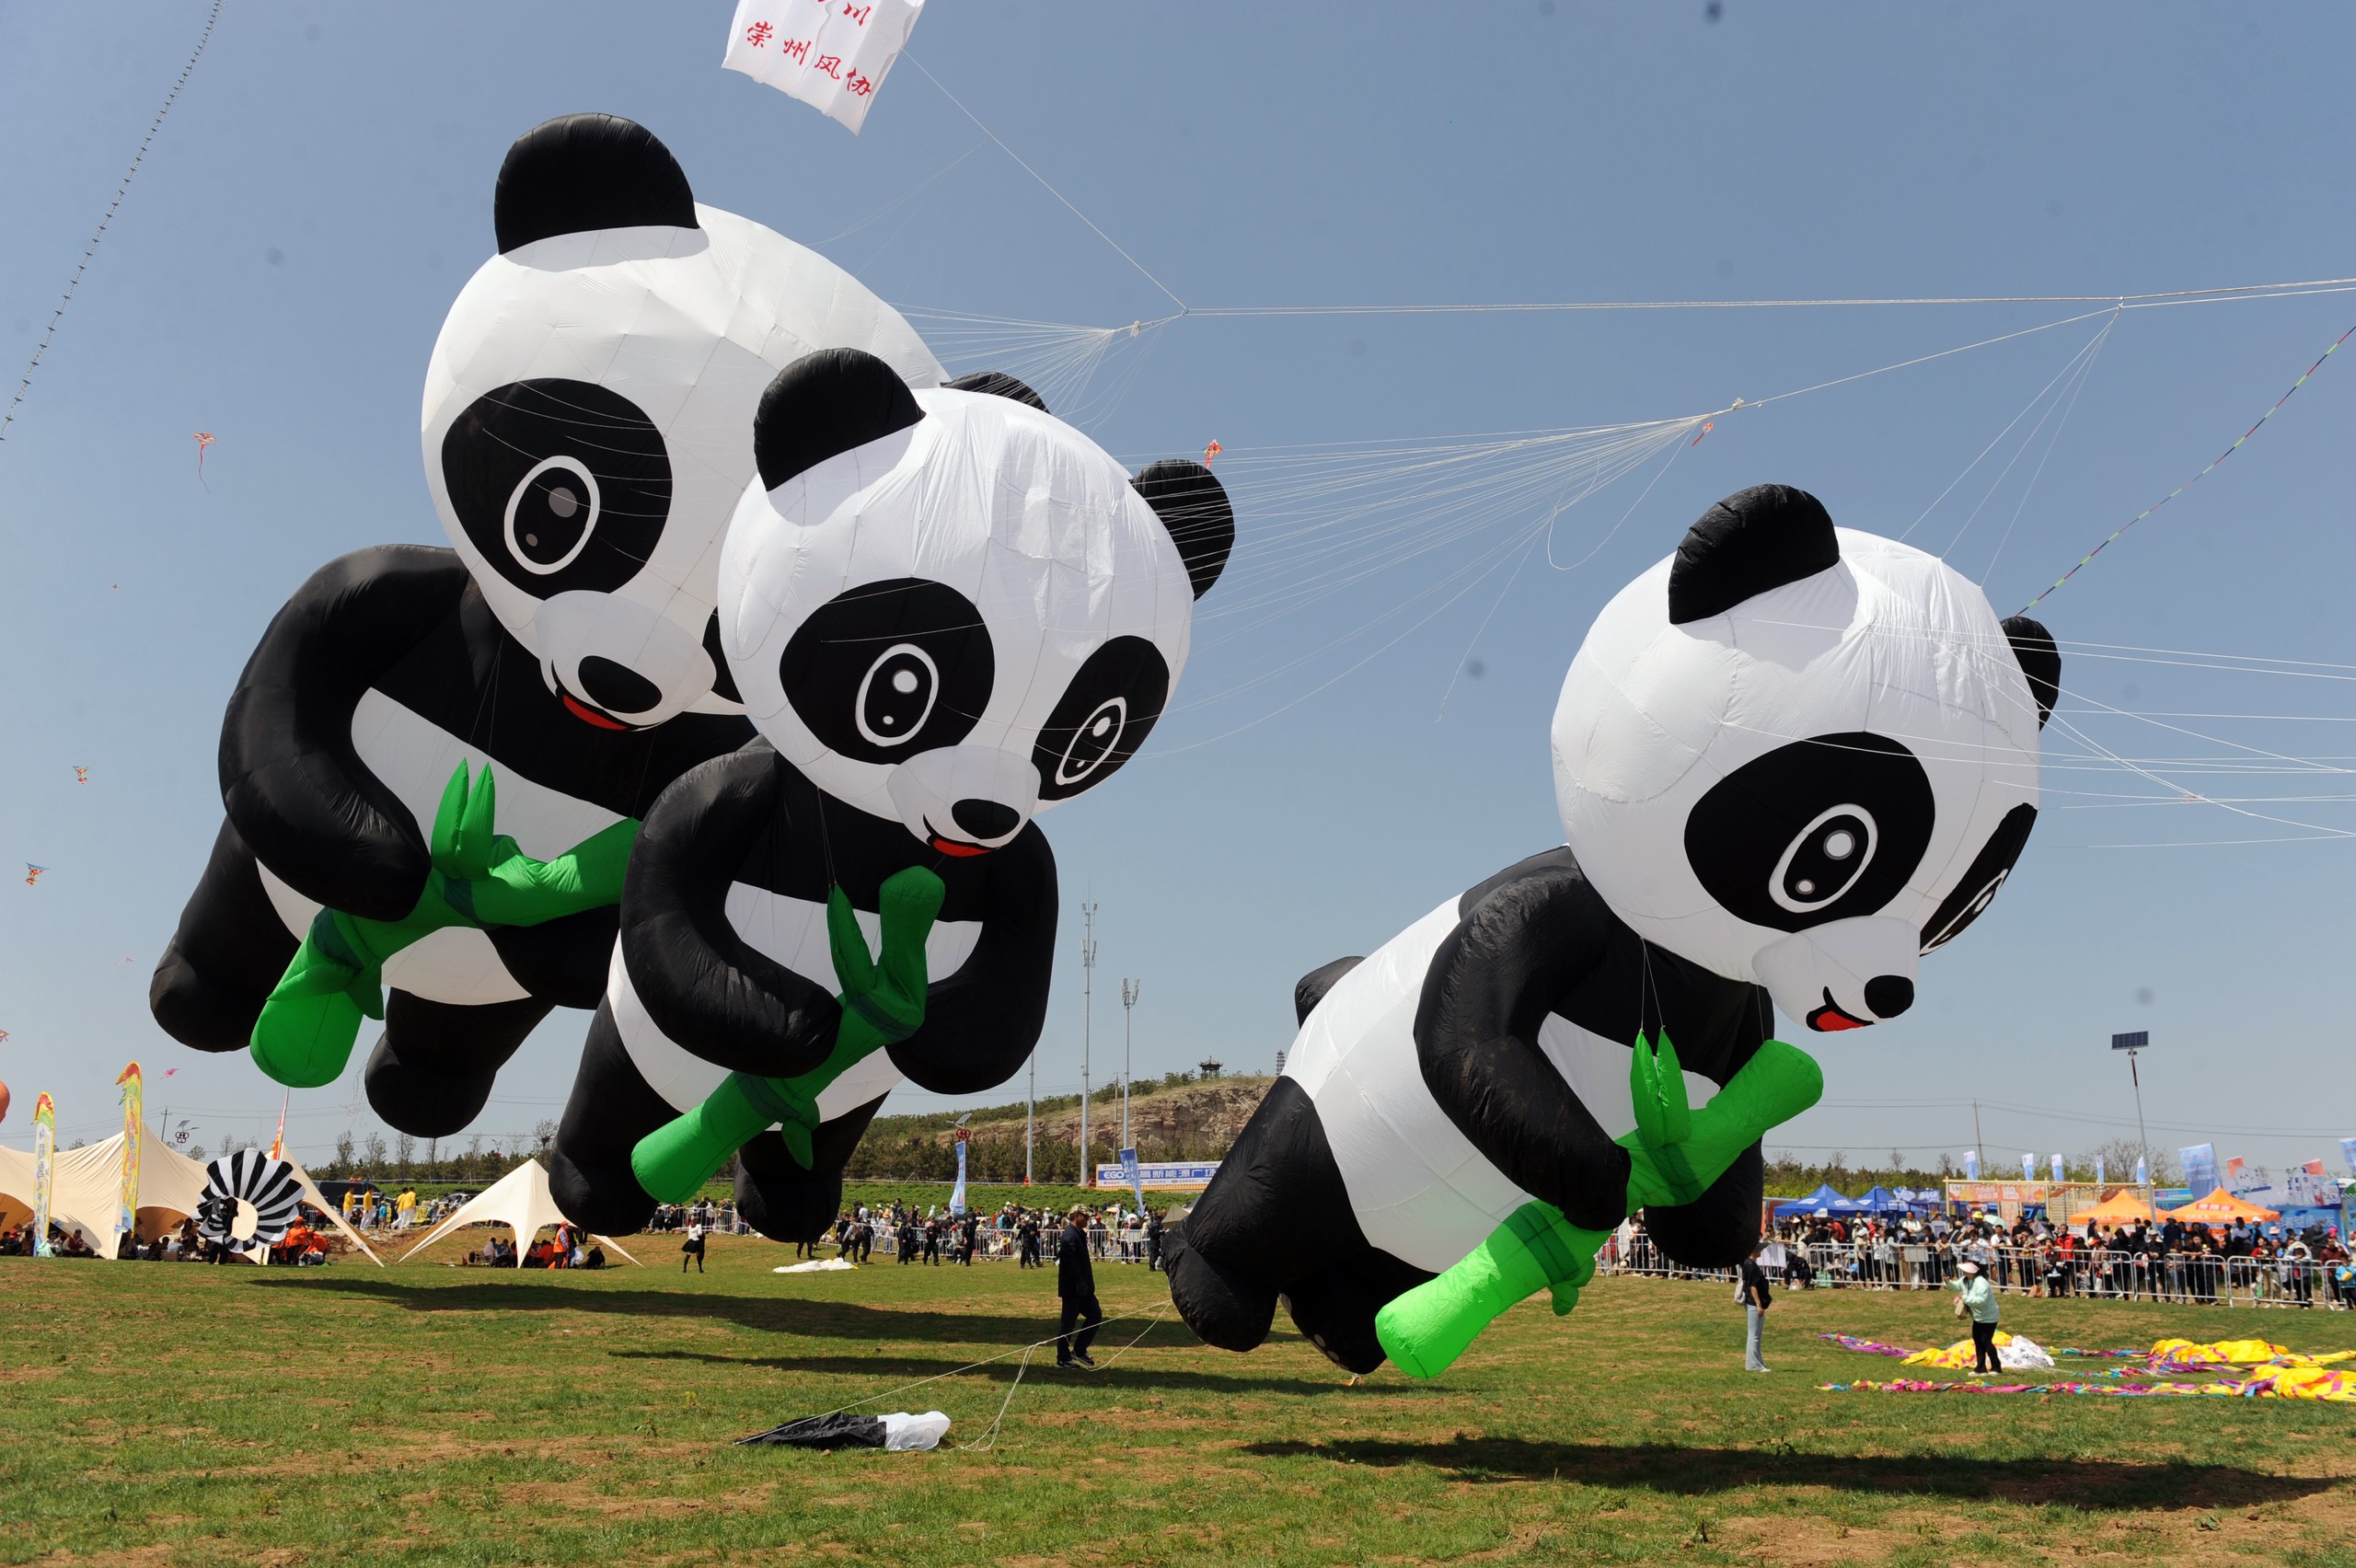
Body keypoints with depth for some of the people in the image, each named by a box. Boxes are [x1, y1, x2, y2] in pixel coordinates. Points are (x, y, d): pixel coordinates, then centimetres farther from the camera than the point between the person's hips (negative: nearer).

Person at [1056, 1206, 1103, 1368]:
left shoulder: (1079, 1234, 15)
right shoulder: (1070, 1236, -17)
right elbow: (1070, 1262, -25)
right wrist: (1080, 1282, -24)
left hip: (1082, 1288, 10)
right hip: (1072, 1288, -10)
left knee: (1095, 1315, 10)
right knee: (1068, 1323, -1)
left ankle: (1079, 1350, 17)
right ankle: (1063, 1359, 8)